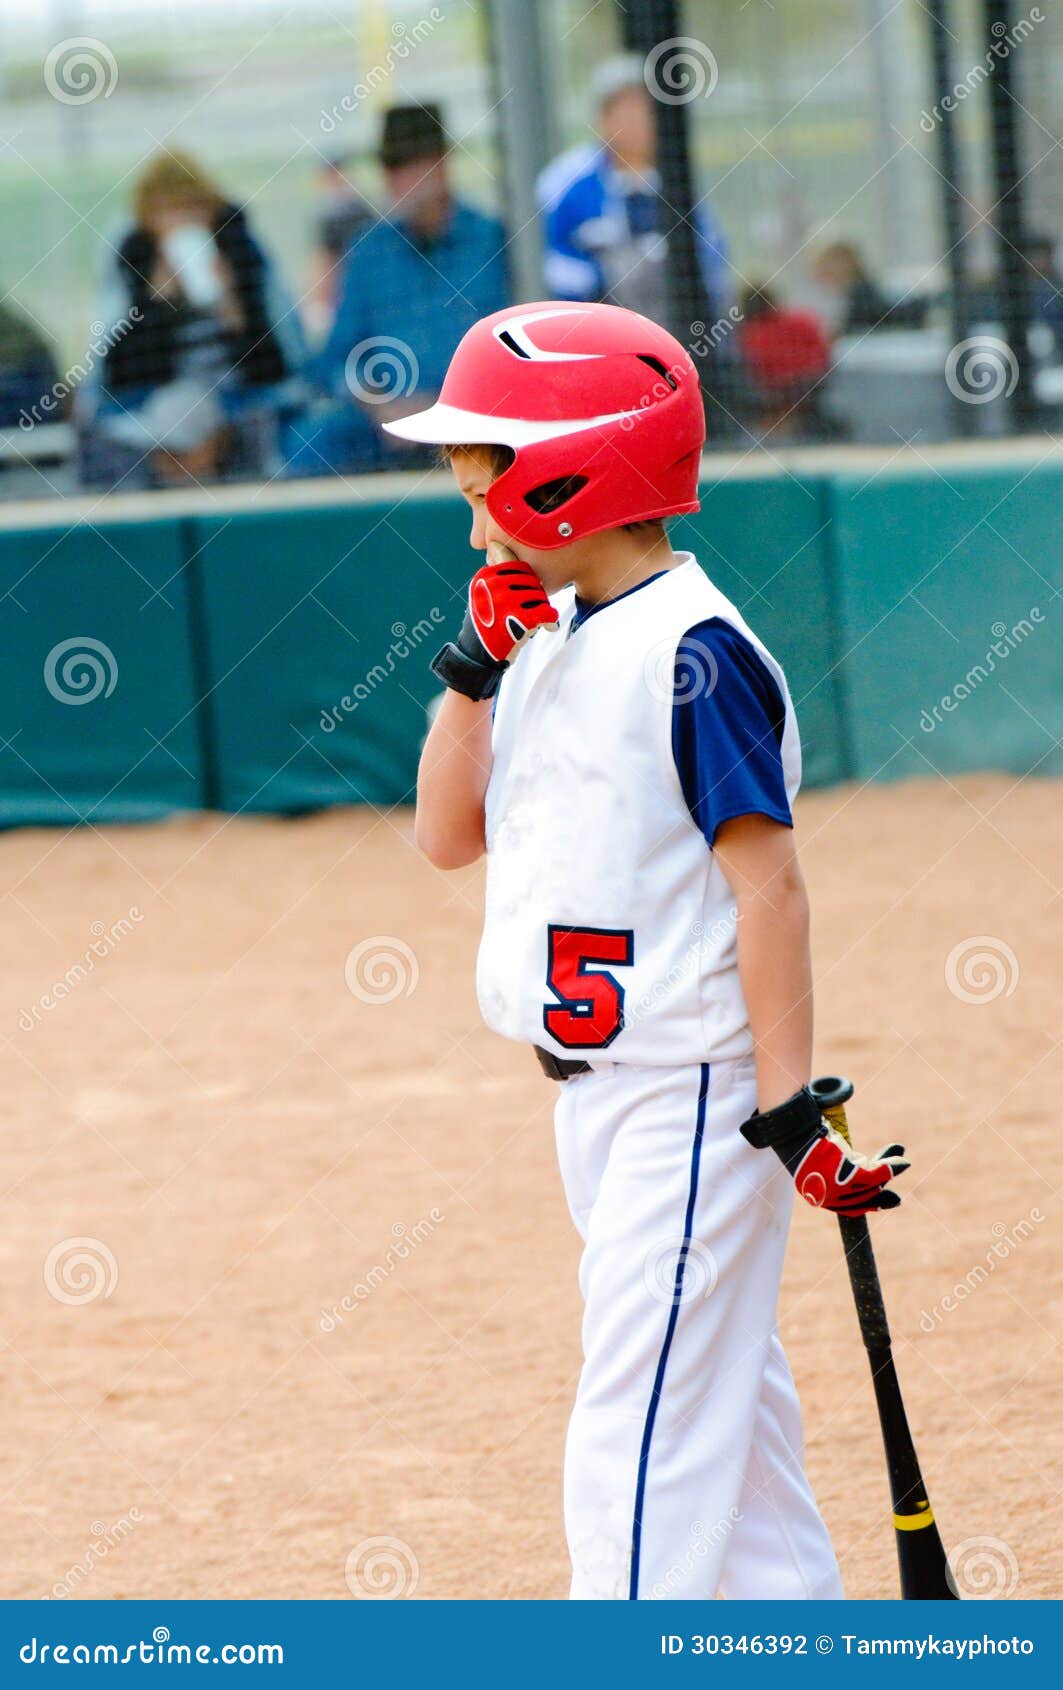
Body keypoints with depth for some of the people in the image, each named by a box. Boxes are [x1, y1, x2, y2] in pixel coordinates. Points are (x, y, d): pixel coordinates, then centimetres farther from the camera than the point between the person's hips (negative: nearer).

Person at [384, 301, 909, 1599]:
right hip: (598, 1090, 9)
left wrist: (787, 1104, -21)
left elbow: (767, 880, -18)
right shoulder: (554, 644, 10)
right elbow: (449, 837, 14)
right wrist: (473, 669, 1)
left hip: (695, 1094, -9)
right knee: (722, 1398, 15)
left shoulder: (689, 652, -16)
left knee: (641, 1421, -11)